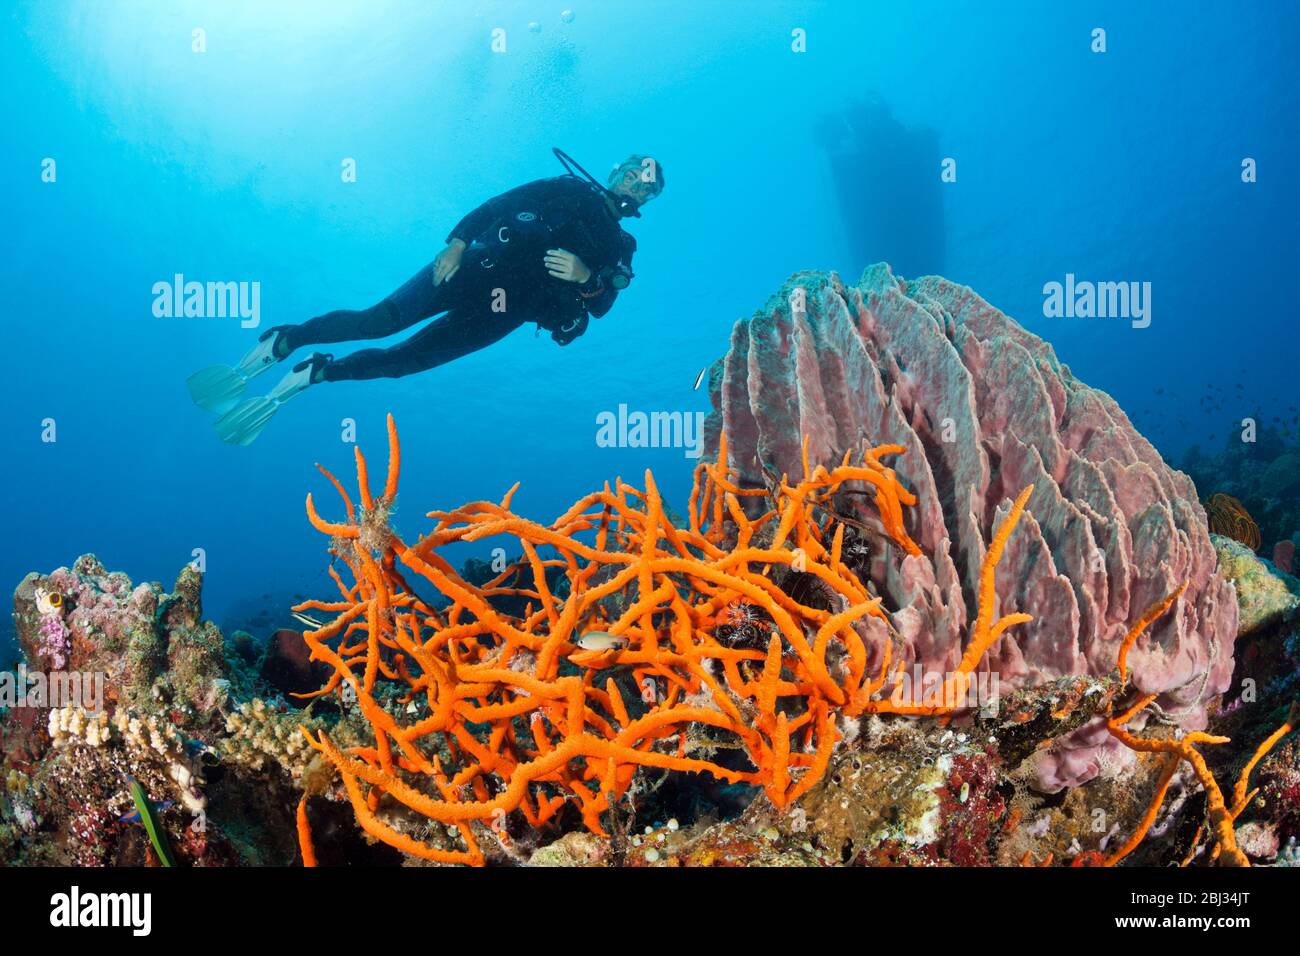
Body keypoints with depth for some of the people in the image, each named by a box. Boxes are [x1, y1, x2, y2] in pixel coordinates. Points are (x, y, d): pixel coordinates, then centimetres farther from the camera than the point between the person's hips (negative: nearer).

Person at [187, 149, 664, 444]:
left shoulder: (616, 247, 18)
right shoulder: (566, 188, 12)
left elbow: (601, 303, 4)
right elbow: (494, 205, 4)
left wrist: (585, 275, -19)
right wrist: (456, 243, -12)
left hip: (500, 313, 2)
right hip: (477, 268, -2)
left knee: (405, 358, -6)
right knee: (383, 318, -19)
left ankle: (310, 375, 2)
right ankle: (277, 343, -12)